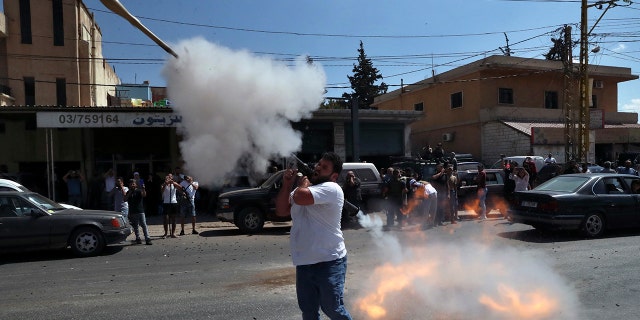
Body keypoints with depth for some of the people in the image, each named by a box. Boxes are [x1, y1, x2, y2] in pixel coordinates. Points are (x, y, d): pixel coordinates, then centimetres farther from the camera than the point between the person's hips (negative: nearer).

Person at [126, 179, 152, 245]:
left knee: (144, 225, -8)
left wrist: (143, 189, -37)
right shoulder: (128, 192, 12)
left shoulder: (139, 191, -1)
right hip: (132, 212, 4)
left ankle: (147, 239, -11)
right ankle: (138, 238, 16)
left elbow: (144, 195, -18)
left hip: (140, 211, -4)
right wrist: (130, 192, -9)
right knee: (135, 226, 9)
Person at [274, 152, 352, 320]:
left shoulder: (331, 188, -14)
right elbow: (281, 210, 10)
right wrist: (286, 184, -1)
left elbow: (300, 197, -29)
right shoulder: (304, 189, 15)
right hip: (304, 263, 8)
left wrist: (303, 182, -7)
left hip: (329, 262, -8)